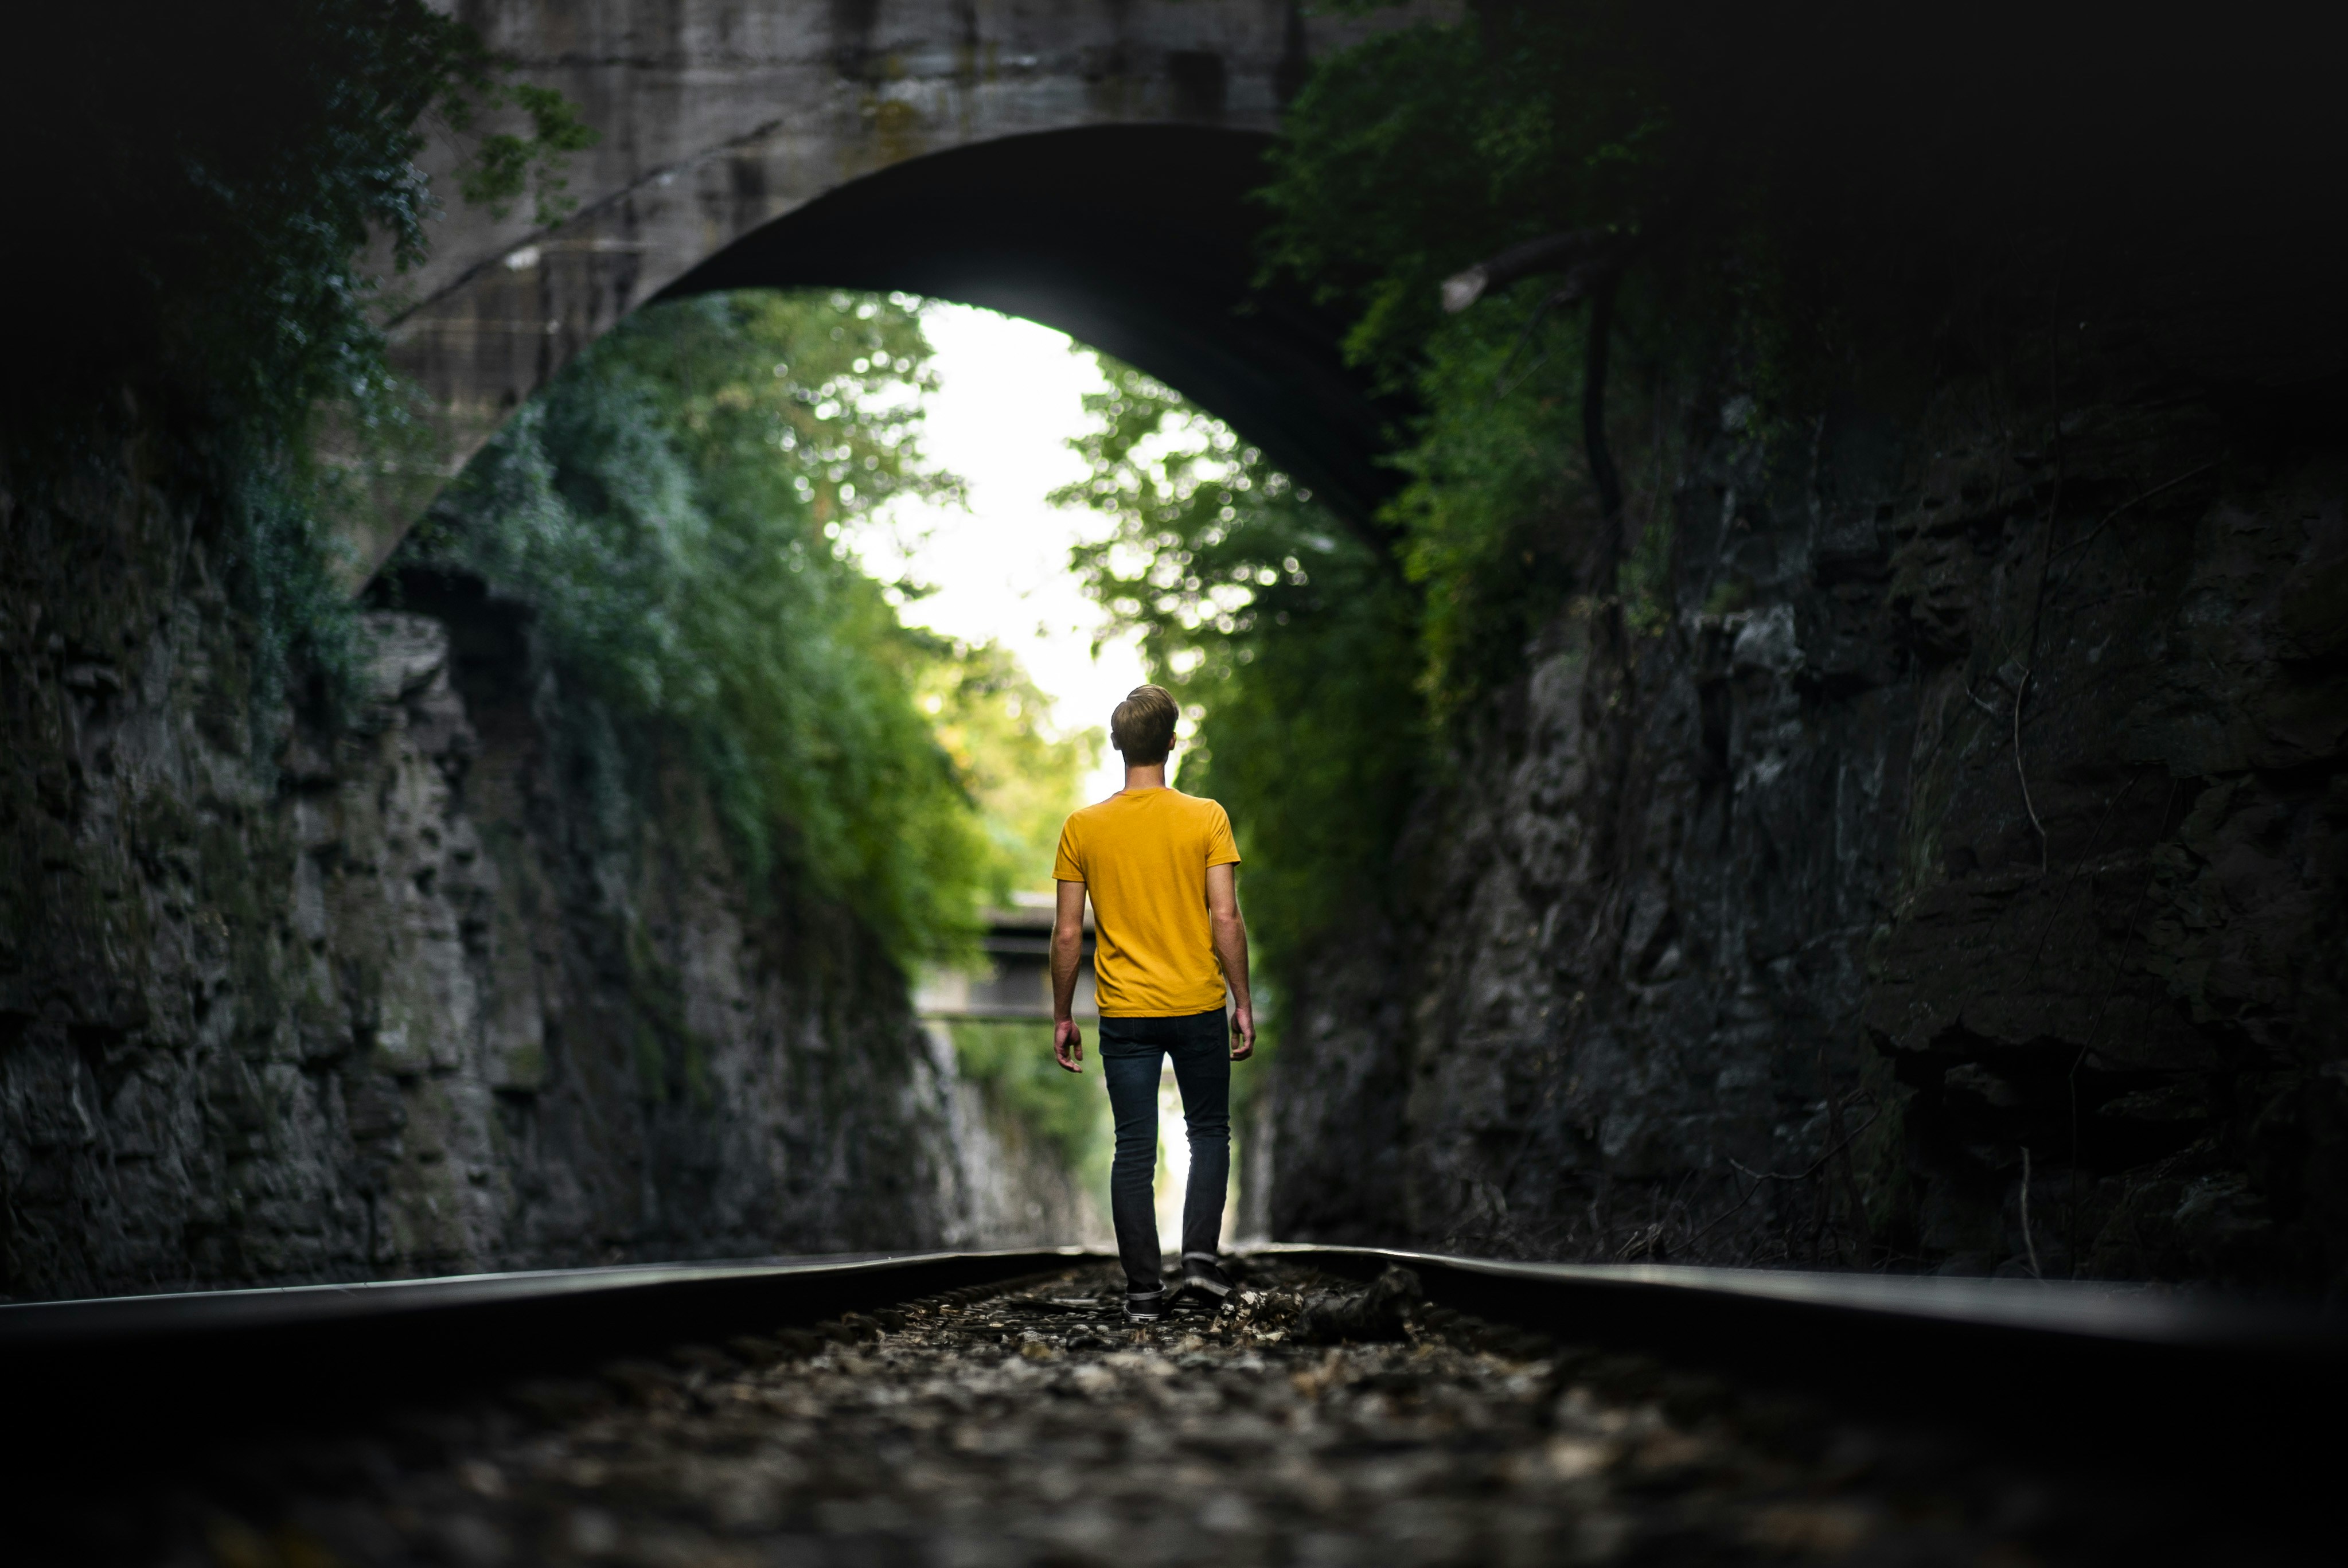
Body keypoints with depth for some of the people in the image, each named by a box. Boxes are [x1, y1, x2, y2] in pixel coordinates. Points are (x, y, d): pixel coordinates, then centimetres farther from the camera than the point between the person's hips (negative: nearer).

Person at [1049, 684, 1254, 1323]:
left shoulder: (1083, 827, -2)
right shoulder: (1205, 819, -7)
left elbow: (1068, 934, -2)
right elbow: (1226, 921, -9)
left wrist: (1062, 1017, 8)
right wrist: (1244, 1004, 1)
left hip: (1125, 1013, 1)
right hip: (1198, 1007, -1)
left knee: (1134, 1150, 6)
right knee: (1210, 1132, 17)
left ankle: (1144, 1288, 7)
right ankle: (1201, 1252, 4)